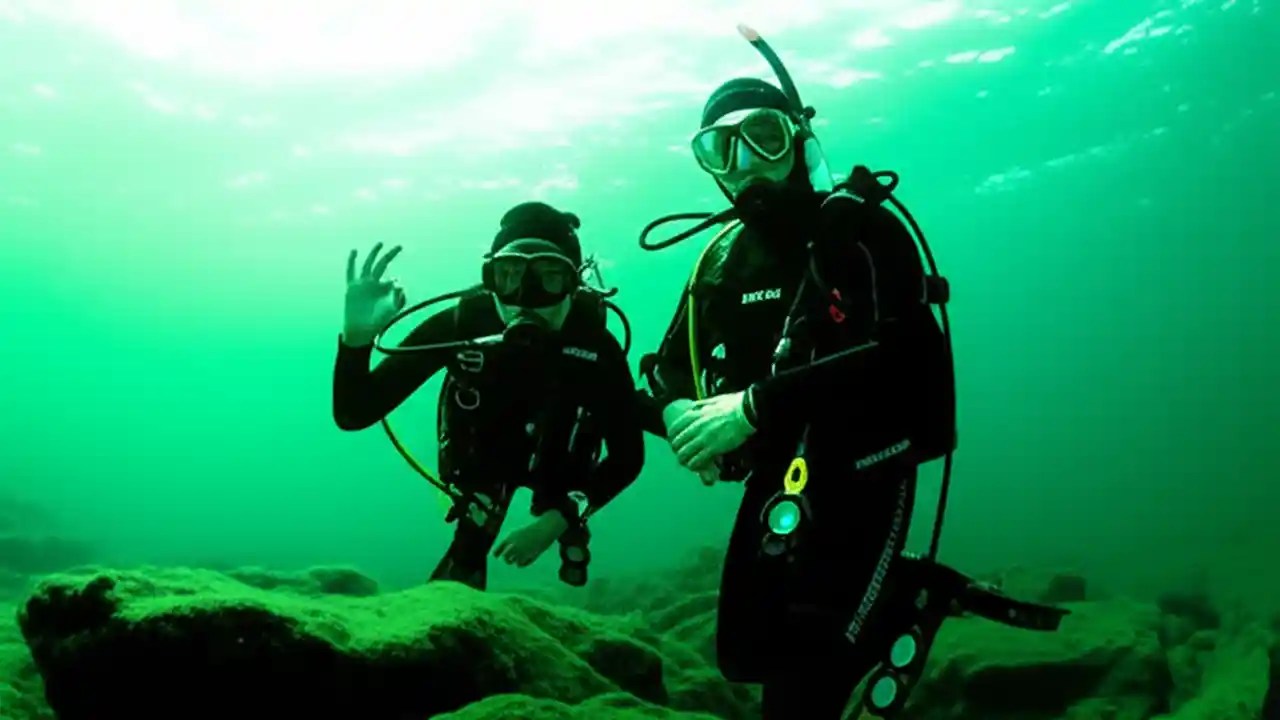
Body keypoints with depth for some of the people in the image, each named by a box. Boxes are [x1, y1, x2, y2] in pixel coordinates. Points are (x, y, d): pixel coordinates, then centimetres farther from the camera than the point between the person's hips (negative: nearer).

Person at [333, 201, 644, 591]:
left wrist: (558, 519, -35)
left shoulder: (596, 345, -37)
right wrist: (357, 336, -52)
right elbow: (353, 415, -34)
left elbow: (628, 456, -25)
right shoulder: (460, 324, -35)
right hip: (483, 460, 0)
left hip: (560, 467, 0)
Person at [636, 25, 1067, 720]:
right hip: (774, 481, 7)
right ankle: (893, 591, 27)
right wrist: (676, 412, -14)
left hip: (861, 476, -7)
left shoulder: (861, 227, -11)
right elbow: (670, 365, 11)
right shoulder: (721, 256, 8)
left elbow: (905, 352, -25)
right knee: (743, 657, 14)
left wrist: (756, 404, -29)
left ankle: (912, 601, 17)